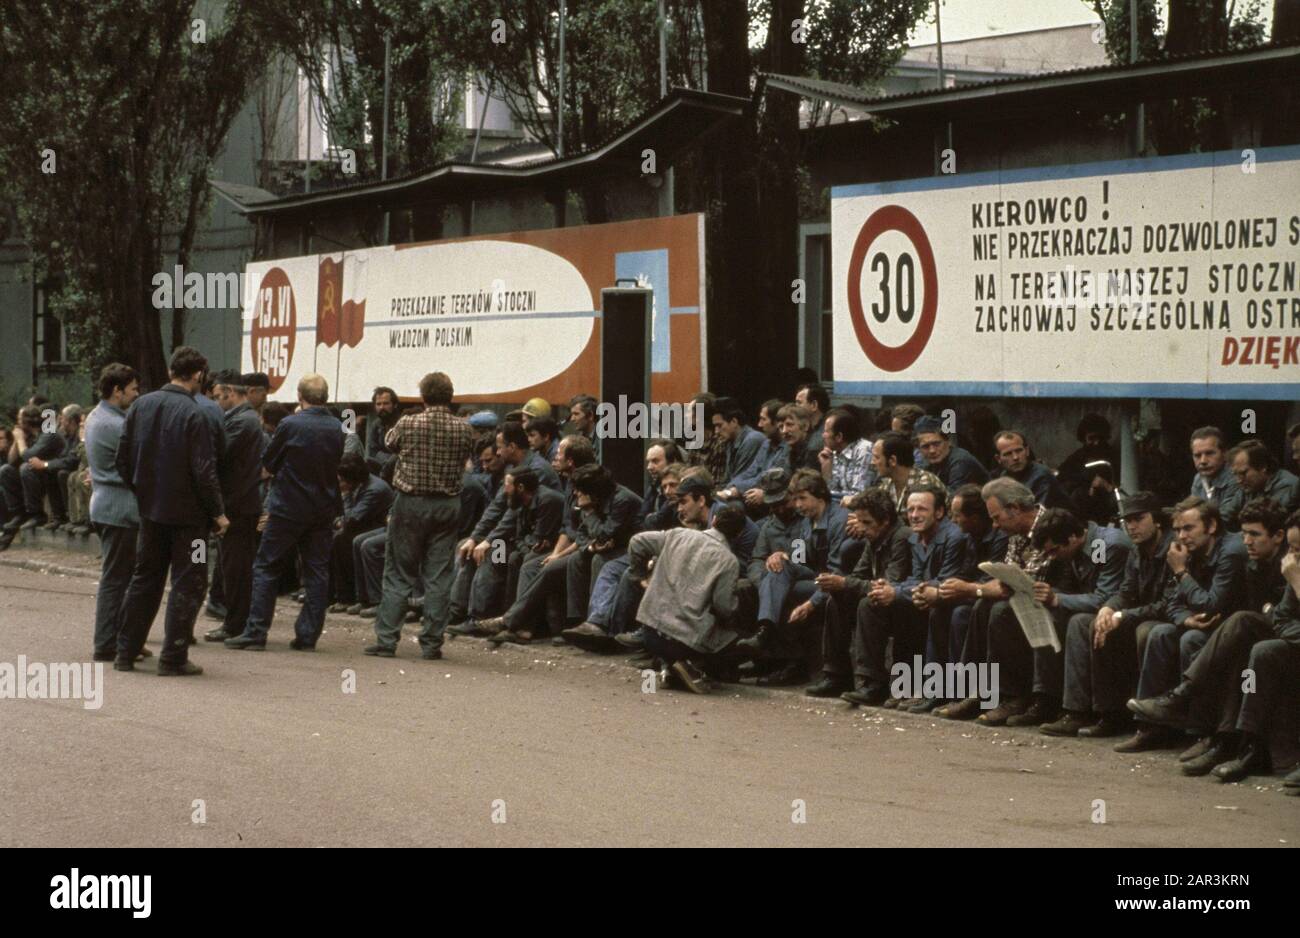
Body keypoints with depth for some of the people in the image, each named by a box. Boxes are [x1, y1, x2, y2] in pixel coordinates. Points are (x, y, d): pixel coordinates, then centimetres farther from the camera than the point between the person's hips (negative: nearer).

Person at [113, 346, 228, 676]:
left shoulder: (141, 405, 2)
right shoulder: (193, 414, -16)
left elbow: (122, 458, 5)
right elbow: (204, 471, -18)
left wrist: (141, 492, 16)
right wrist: (218, 513, -8)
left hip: (150, 510, 6)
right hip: (187, 513, -6)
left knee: (144, 578, 17)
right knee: (188, 583, 3)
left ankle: (126, 652, 19)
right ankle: (173, 658, 2)